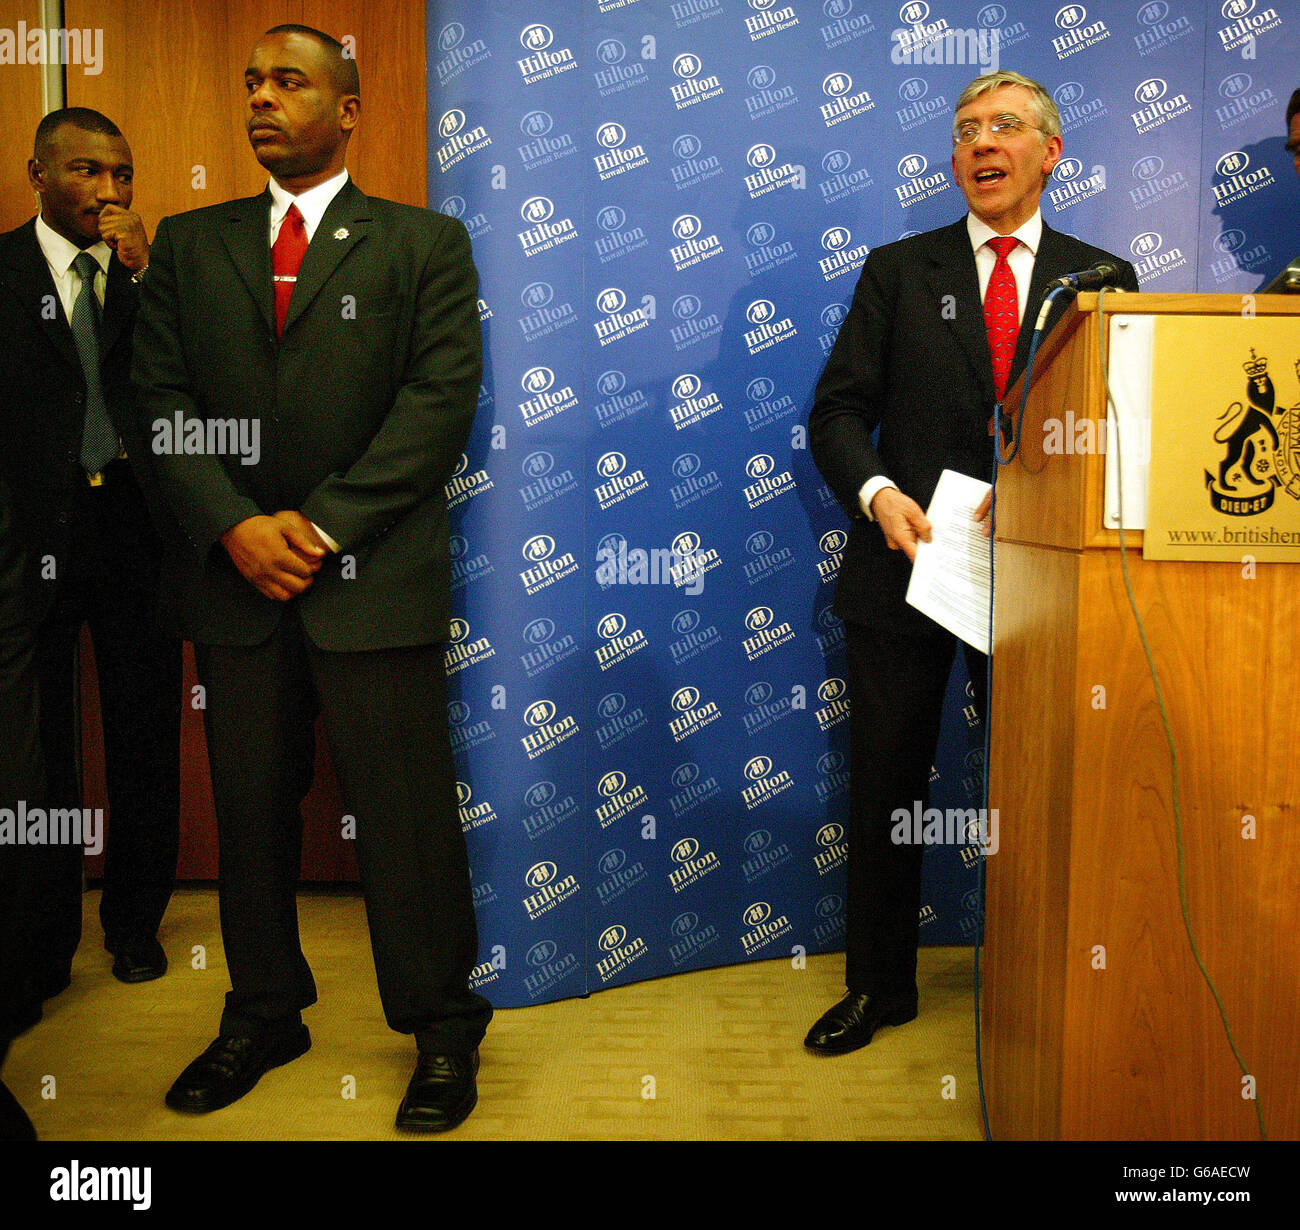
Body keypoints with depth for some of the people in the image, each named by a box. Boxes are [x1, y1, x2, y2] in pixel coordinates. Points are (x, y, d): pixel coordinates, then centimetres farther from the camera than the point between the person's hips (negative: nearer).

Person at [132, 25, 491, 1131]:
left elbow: (443, 395, -6)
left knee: (408, 816, 2)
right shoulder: (189, 245, 15)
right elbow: (161, 400, 6)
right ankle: (263, 1014, 31)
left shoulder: (425, 244, 6)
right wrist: (234, 526, -10)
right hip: (235, 580, 4)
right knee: (249, 810, 12)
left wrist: (323, 523, -13)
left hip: (377, 581, -3)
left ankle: (443, 1030, 19)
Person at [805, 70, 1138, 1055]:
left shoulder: (1102, 279, 8)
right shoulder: (898, 271, 8)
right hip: (907, 563, 0)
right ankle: (880, 986, 25)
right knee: (885, 785, 7)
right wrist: (876, 492, -18)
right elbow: (839, 412, 1)